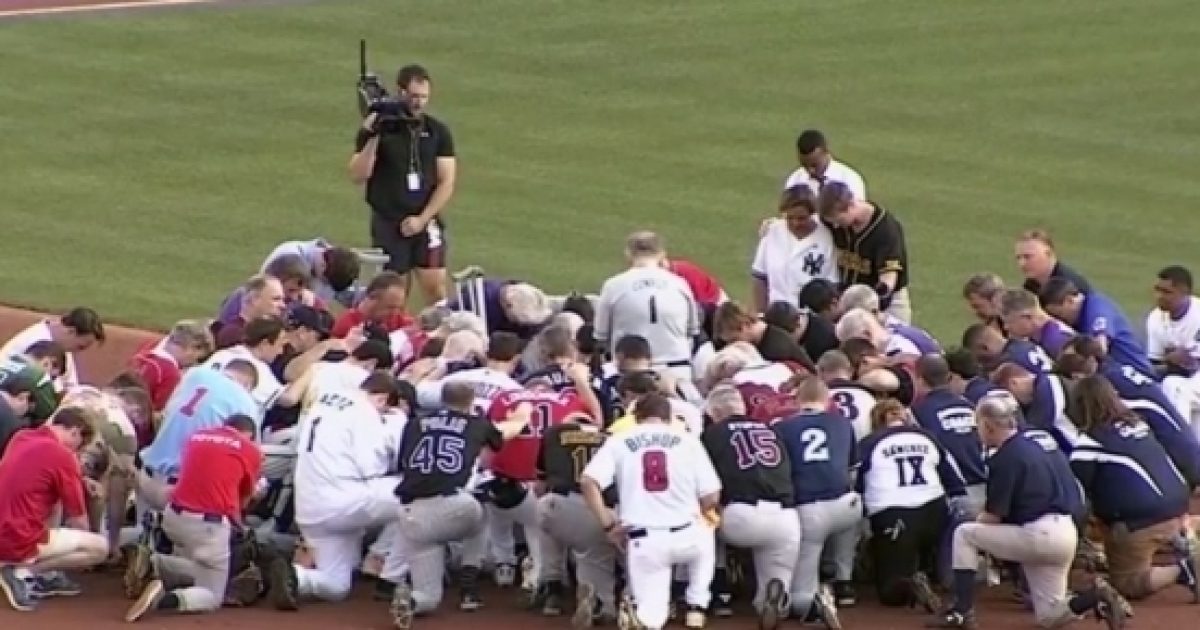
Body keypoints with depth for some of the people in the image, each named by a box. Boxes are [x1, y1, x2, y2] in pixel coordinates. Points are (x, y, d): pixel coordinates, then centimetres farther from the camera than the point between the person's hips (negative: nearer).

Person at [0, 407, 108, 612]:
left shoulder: (21, 437, 10)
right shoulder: (62, 456, -10)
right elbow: (77, 521, -1)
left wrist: (79, 480, 19)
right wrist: (83, 546, 20)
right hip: (19, 543, -8)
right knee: (100, 547, 0)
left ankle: (42, 577, 15)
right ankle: (24, 571, -6)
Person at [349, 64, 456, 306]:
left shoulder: (438, 131, 5)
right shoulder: (378, 129, 0)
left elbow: (447, 183, 3)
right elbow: (358, 176, -7)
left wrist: (422, 219, -7)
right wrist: (372, 139, -20)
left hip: (426, 224, 1)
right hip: (388, 223, -1)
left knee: (435, 288, -6)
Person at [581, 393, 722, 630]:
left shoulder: (619, 442, 7)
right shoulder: (687, 440, 6)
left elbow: (589, 482, -8)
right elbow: (711, 497, 3)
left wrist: (608, 525, 1)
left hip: (643, 542, 0)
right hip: (686, 537, 0)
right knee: (705, 535, 37)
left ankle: (636, 611, -26)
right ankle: (696, 610, 21)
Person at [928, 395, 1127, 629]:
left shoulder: (1005, 458, -11)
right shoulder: (1031, 447, 16)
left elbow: (993, 516, -11)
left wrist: (976, 524, 13)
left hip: (1040, 535, -9)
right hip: (1063, 535, 9)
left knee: (963, 534, 1)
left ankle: (962, 611, -3)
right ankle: (1097, 596, -4)